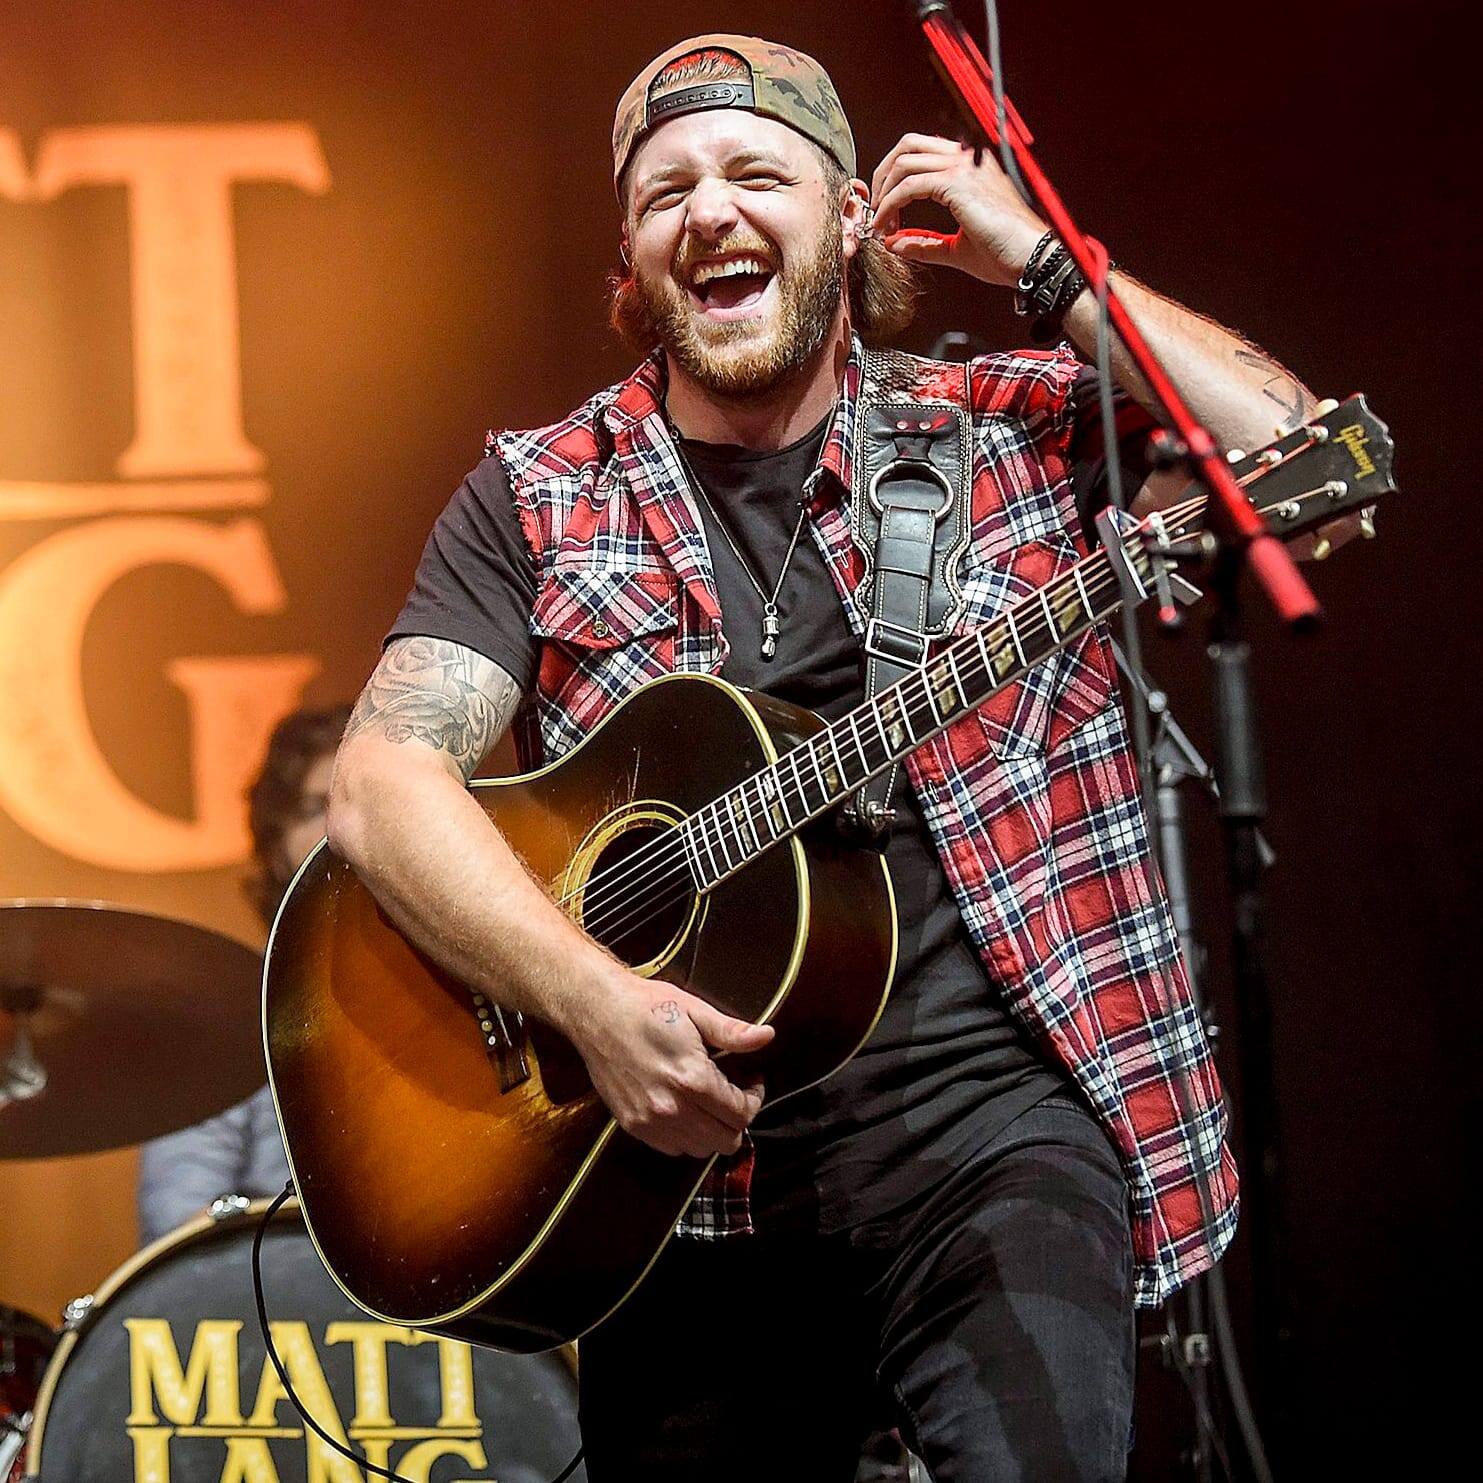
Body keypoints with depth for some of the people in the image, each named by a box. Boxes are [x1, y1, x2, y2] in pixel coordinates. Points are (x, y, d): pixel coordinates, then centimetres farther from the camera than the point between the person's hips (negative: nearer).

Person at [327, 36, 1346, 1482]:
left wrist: (1038, 262, -6)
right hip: (678, 1137, 2)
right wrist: (595, 1002, -19)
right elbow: (382, 781, -5)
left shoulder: (1018, 425, 7)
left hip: (982, 1104, -2)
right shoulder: (535, 499, 6)